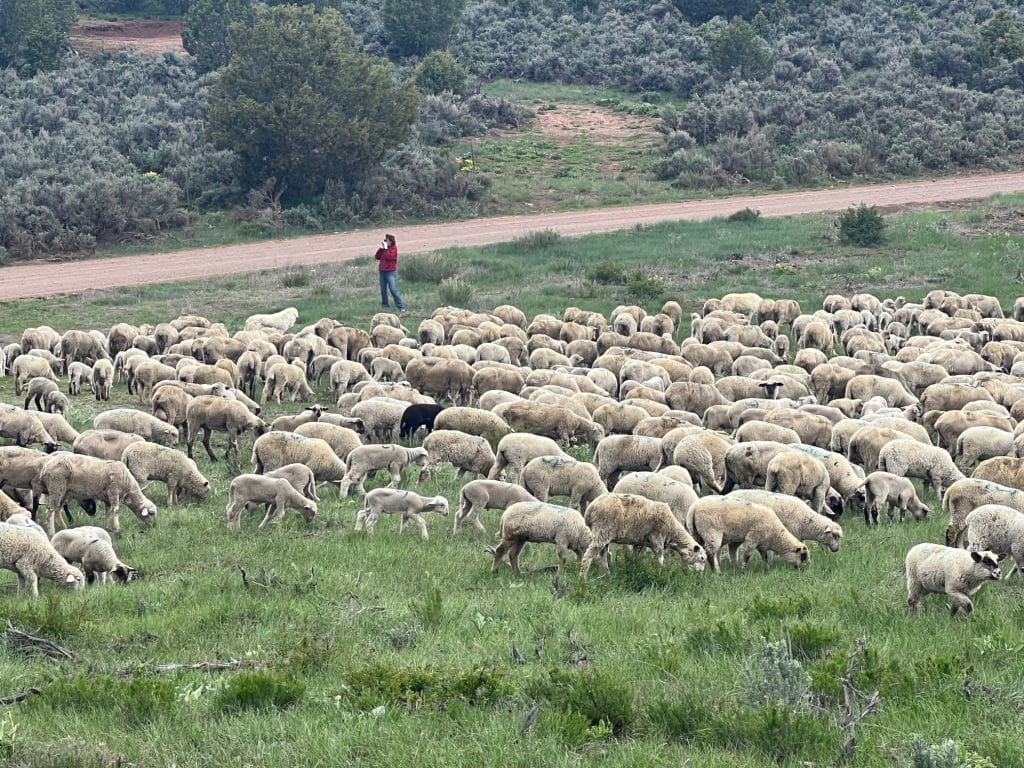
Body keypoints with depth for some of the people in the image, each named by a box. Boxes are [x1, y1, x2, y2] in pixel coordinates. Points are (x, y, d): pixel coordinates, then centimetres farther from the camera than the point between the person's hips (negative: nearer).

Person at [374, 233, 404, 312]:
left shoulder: (394, 248, -5)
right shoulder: (383, 248, 13)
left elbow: (389, 257, -19)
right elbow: (377, 257, 7)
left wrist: (386, 248, -13)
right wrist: (381, 248, -3)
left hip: (391, 272, -7)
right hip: (382, 271, 7)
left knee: (393, 289, -14)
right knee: (383, 290, 9)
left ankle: (401, 307, -12)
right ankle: (384, 306, 20)